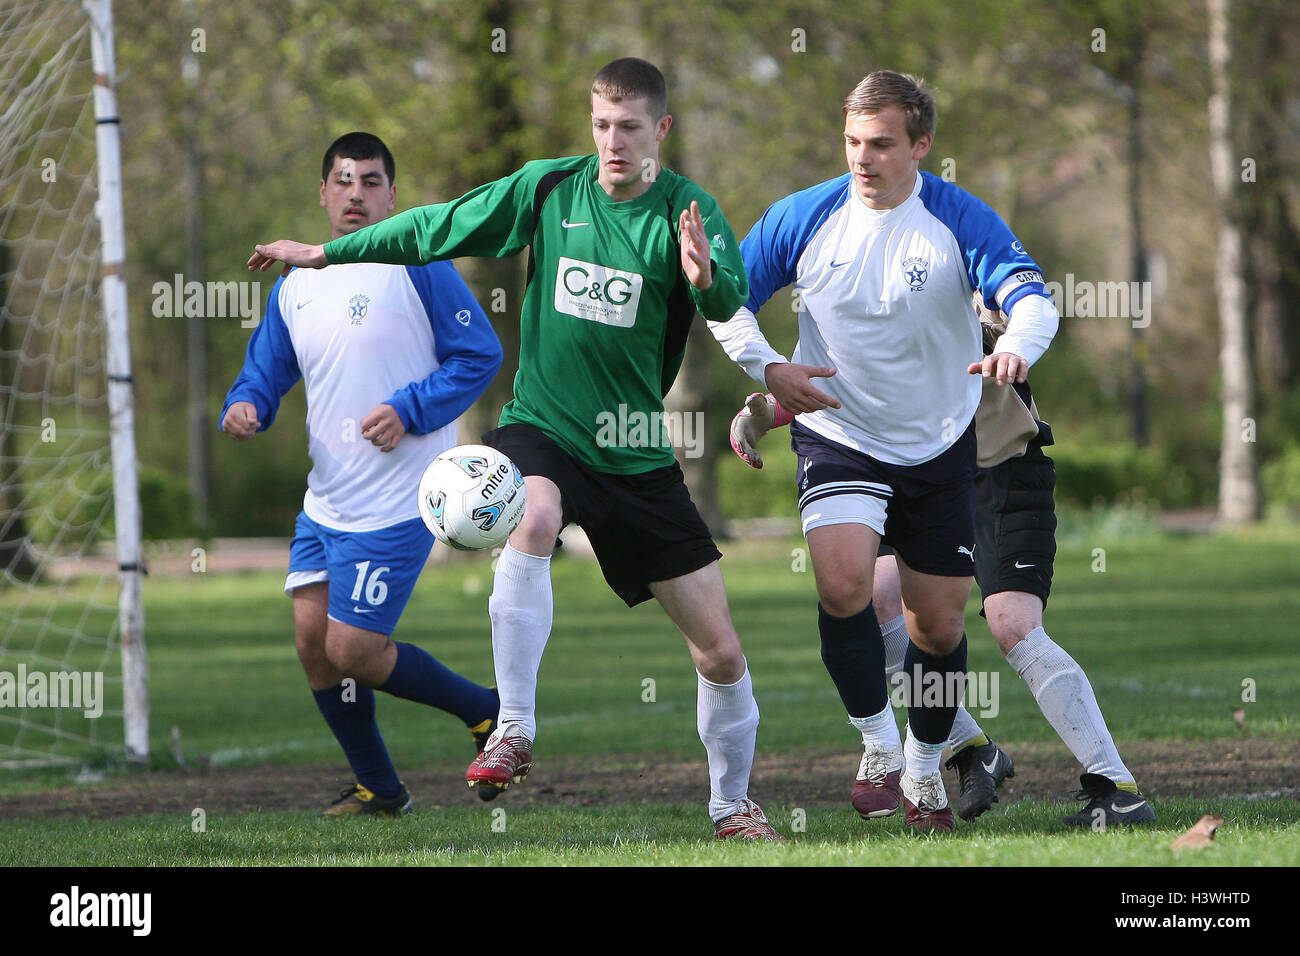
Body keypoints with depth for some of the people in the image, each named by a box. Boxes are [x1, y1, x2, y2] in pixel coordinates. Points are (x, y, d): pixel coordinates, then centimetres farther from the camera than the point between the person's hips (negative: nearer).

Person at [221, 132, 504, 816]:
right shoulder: (295, 286, 11)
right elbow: (265, 373, 16)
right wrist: (245, 407, -7)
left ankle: (487, 712, 11)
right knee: (311, 639, 4)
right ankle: (377, 789, 20)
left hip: (396, 503, -7)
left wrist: (409, 411, -19)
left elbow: (480, 355, -8)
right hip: (325, 504, 7)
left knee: (352, 654, -10)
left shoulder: (417, 266, -8)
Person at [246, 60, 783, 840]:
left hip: (636, 450, 0)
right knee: (534, 519, -37)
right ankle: (515, 733, -31)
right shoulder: (548, 189, -2)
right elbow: (434, 230, 9)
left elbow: (734, 302, -25)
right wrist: (327, 253, 13)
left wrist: (708, 280, -48)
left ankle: (734, 804, 24)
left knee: (721, 652, 1)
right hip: (540, 428, 0)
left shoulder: (686, 210, -9)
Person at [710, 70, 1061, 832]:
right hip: (839, 436, 0)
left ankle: (925, 770, 30)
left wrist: (1017, 348, -46)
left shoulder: (962, 221, -12)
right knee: (844, 584, -24)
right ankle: (880, 747, -4)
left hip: (941, 447, 1)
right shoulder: (803, 218, -7)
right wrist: (768, 368, -15)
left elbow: (1032, 296, -23)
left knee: (939, 623, 6)